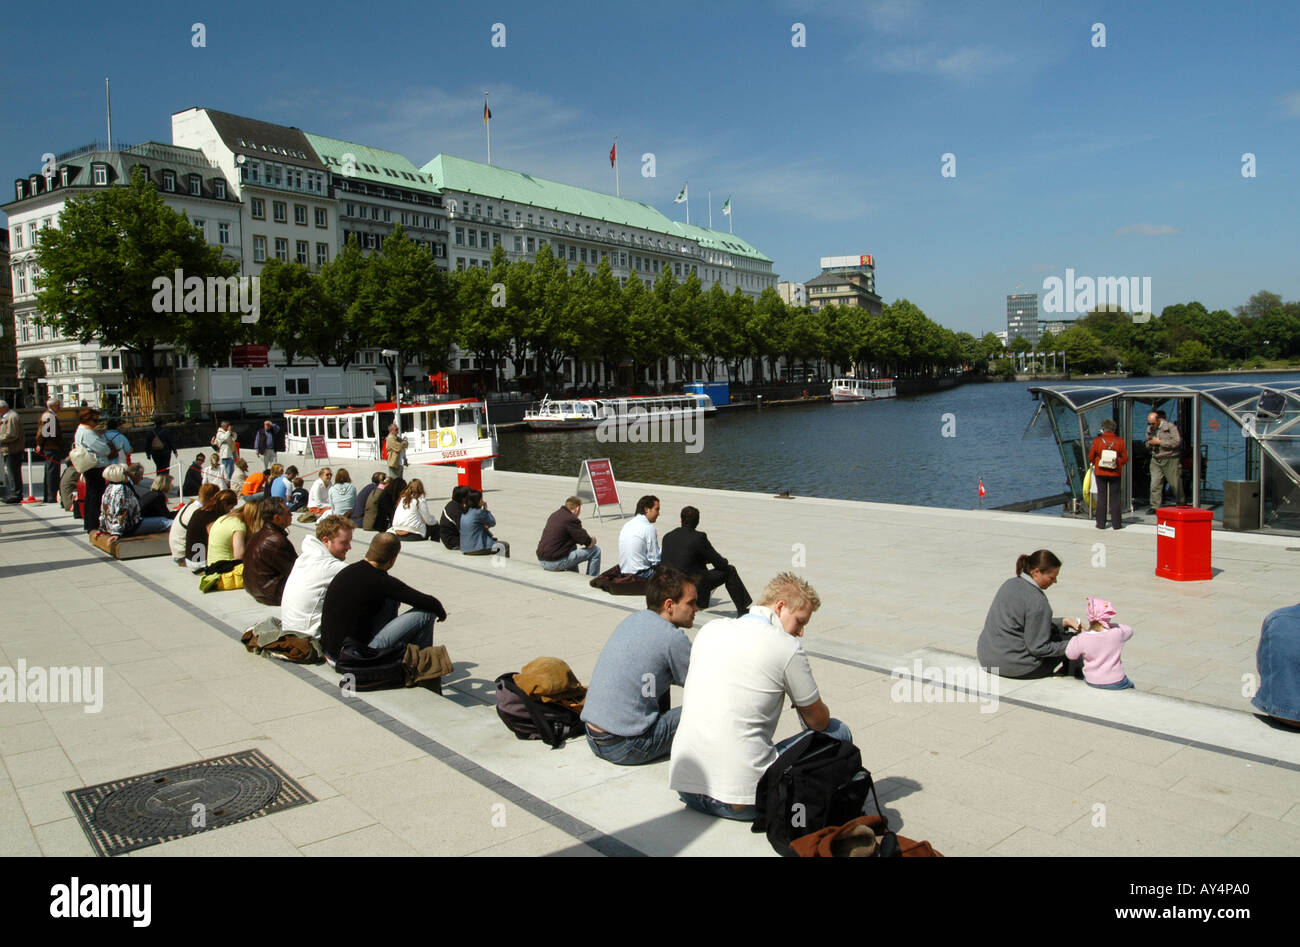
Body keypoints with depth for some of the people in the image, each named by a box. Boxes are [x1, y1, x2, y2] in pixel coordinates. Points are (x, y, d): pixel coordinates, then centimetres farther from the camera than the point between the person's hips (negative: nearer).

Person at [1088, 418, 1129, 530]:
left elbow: (1091, 457, -2)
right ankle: (1116, 523, 9)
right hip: (1115, 473, 0)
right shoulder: (1120, 441, -5)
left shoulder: (1097, 440, -7)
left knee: (1101, 497, 8)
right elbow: (1125, 458, -2)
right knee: (1115, 498, 7)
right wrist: (1116, 462, 15)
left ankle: (1101, 523, 9)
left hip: (1100, 473, 0)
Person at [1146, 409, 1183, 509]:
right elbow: (1147, 442, 24)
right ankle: (1155, 507, -3)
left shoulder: (1170, 427, -9)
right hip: (1156, 460, 5)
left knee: (1175, 484, 4)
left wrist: (1160, 442, -17)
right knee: (1155, 484, -5)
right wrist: (1150, 443, -1)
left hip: (1170, 460, -5)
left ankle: (1180, 505, 24)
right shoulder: (1149, 429, 10)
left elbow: (1177, 442, -18)